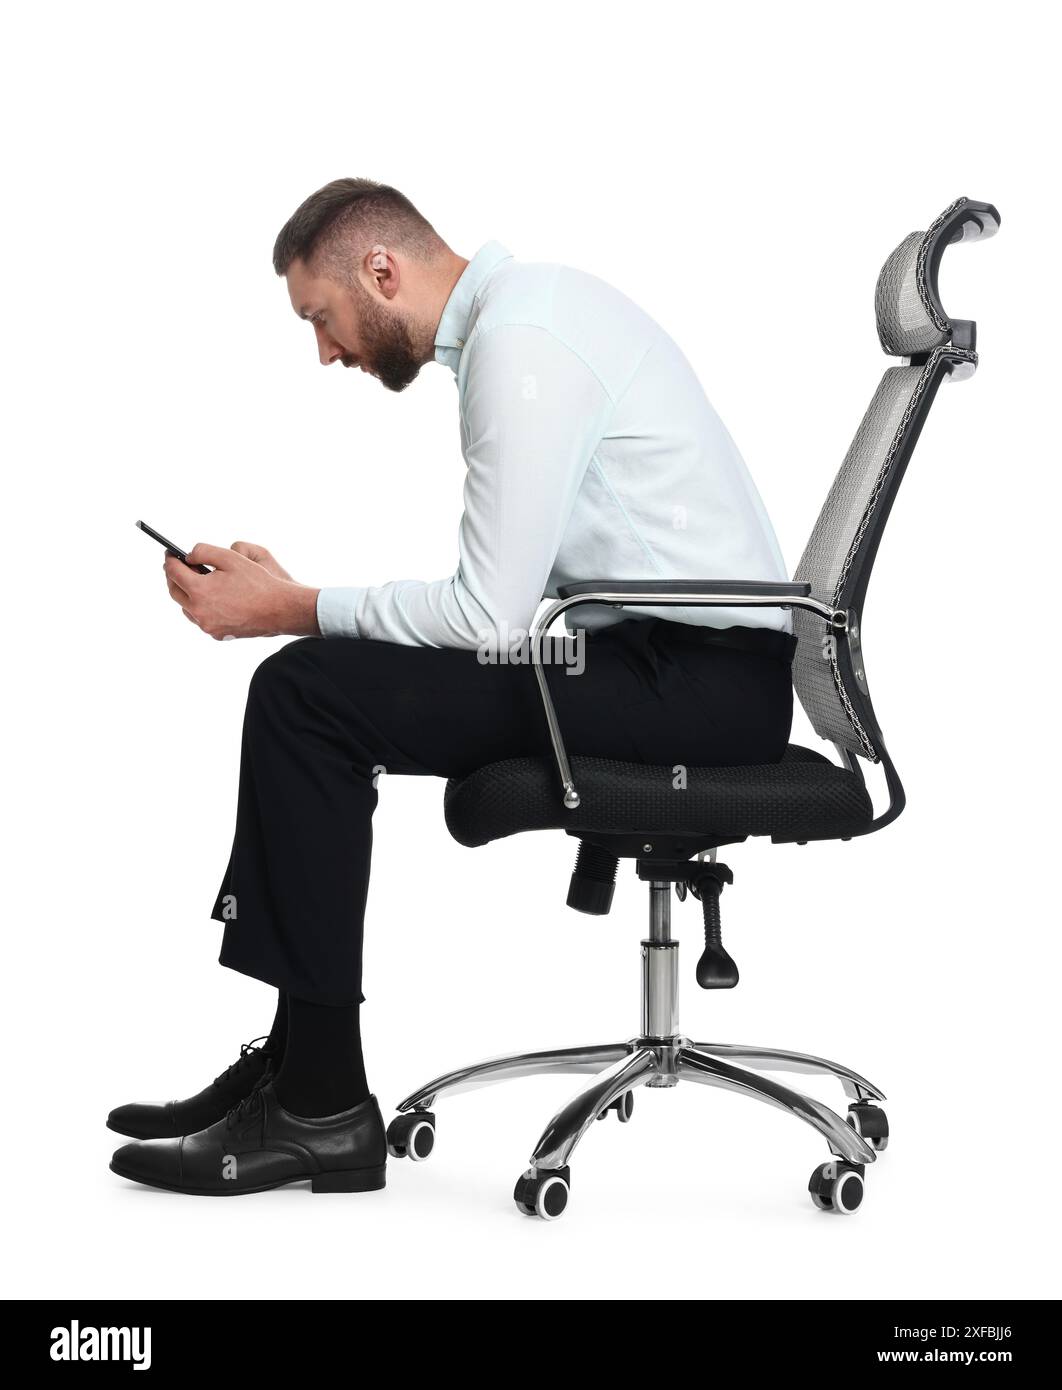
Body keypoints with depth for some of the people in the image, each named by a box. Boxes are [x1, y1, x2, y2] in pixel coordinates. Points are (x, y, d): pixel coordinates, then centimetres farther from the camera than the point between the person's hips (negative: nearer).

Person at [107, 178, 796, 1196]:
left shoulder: (519, 345, -16)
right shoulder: (529, 304, 15)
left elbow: (490, 616, -20)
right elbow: (513, 592, 15)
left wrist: (295, 609, -8)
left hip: (699, 682, -10)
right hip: (681, 659, 10)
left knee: (306, 696, -16)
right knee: (323, 685, 12)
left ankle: (321, 1109, -7)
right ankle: (295, 1060, 12)